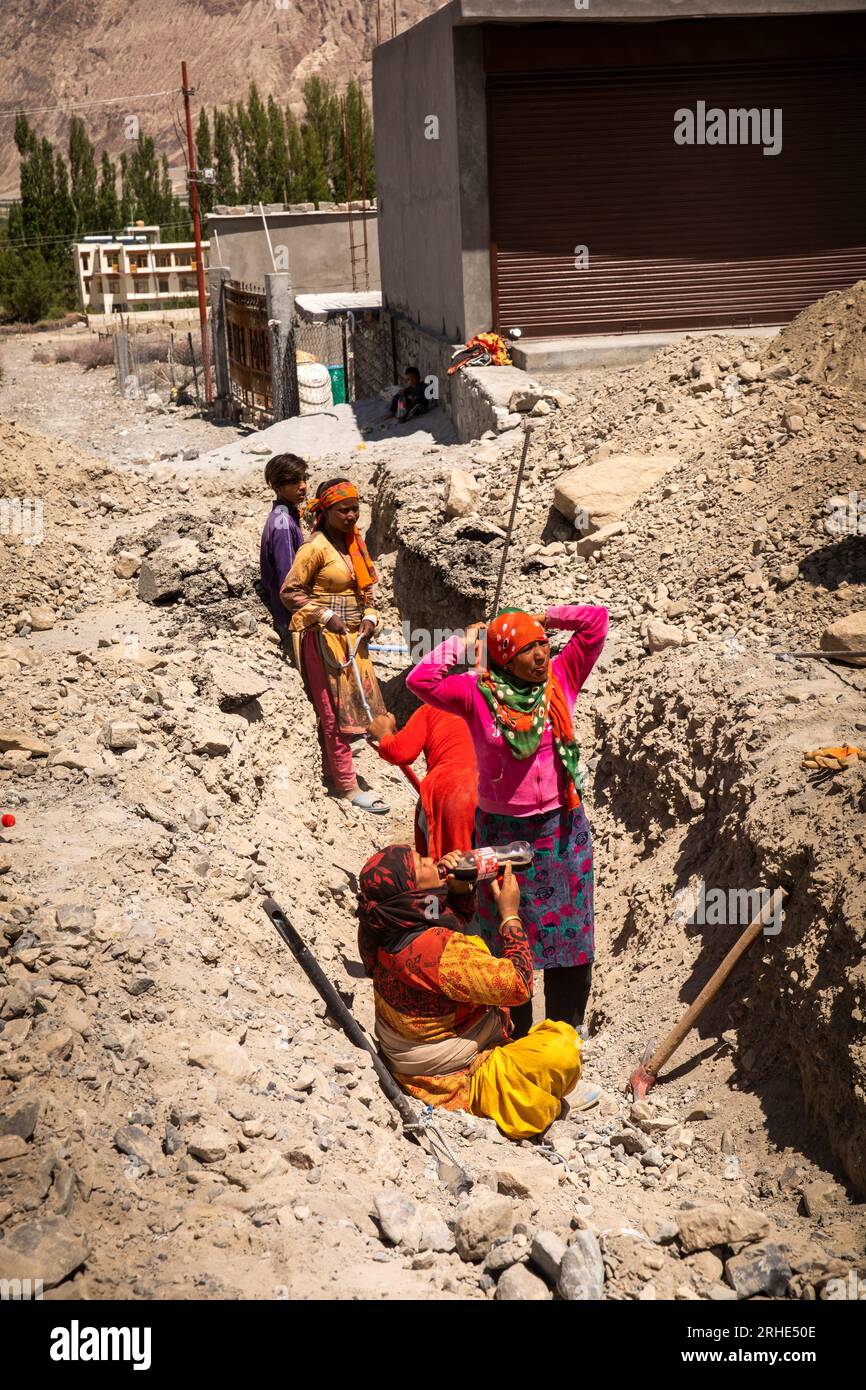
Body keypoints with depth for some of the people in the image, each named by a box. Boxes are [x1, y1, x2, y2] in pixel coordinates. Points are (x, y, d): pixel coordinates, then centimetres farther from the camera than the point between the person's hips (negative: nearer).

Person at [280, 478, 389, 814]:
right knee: (335, 708, -3)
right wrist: (326, 616, -20)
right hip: (325, 636, -8)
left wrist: (369, 617, 2)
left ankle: (332, 770, 28)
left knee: (357, 701, 12)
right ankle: (347, 786, 3)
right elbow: (289, 592, -13)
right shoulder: (315, 548, -14)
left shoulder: (353, 541, 9)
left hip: (353, 635, 8)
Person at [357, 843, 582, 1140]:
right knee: (563, 1045, -19)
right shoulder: (436, 948, -34)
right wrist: (510, 914, -17)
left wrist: (456, 890, -5)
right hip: (458, 1084, -9)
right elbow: (518, 986, -25)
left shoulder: (383, 932, -8)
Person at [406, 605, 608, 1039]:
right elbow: (420, 680, -24)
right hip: (504, 831, -3)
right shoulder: (478, 693, -12)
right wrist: (462, 644, -14)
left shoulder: (562, 678, -5)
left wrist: (543, 620, -2)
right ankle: (514, 1033, 26)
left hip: (563, 828, 3)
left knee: (569, 931, 14)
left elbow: (596, 620, -6)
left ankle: (567, 1029, 32)